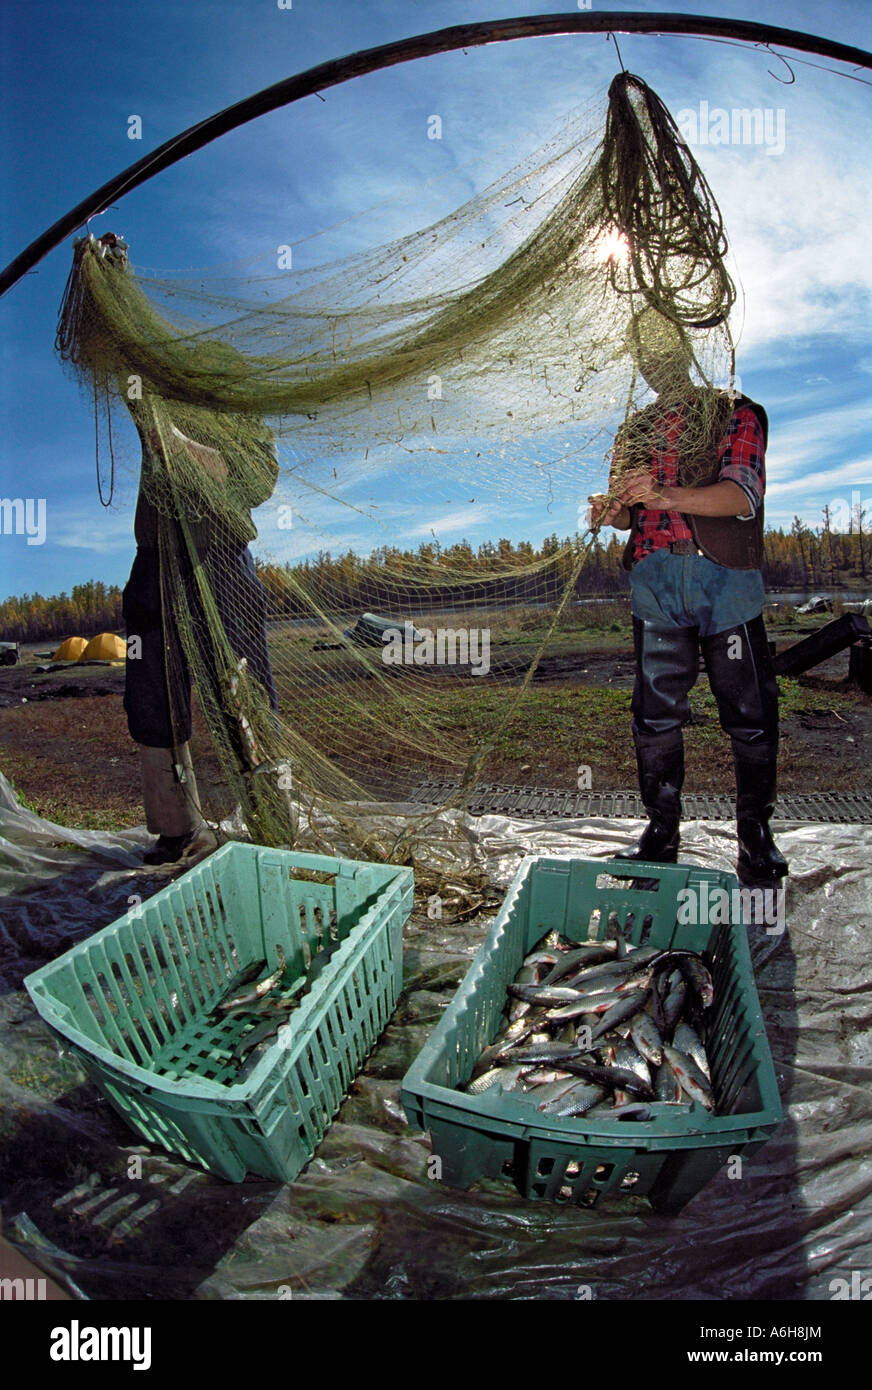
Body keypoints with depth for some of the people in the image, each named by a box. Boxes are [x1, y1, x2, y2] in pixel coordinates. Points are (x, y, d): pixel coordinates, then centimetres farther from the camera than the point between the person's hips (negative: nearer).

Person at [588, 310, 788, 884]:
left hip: (726, 579, -3)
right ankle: (662, 831, 15)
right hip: (655, 583, 3)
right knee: (656, 714, 3)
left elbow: (743, 495, -7)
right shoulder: (634, 431, 22)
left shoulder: (737, 415, 8)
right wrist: (610, 510, -4)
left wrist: (665, 496, -22)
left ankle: (756, 832, 14)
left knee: (749, 716, 0)